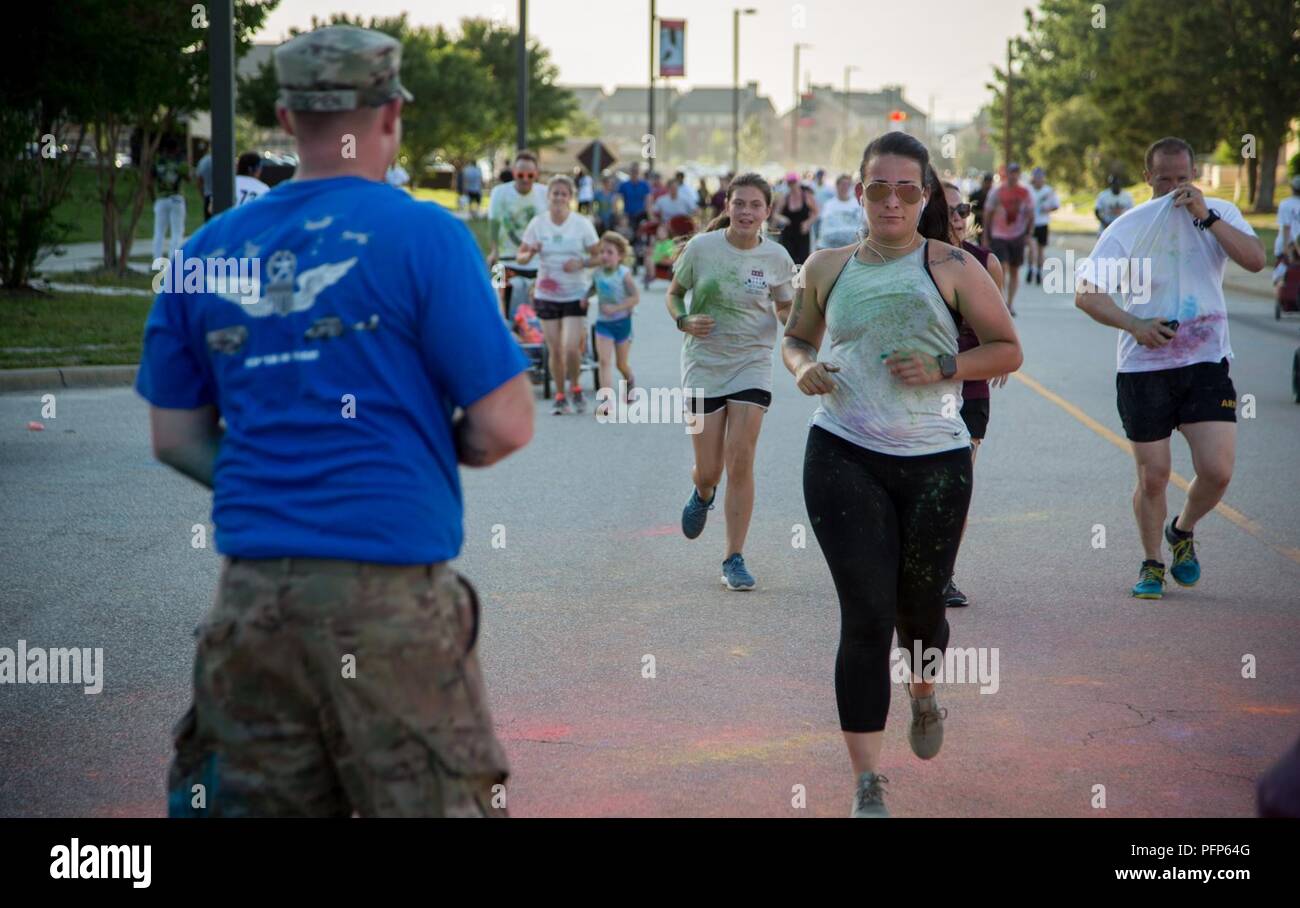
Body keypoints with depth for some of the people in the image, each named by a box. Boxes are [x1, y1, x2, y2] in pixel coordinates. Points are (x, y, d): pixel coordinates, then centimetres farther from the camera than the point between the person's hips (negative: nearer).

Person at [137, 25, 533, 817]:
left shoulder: (209, 251, 9)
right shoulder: (422, 235, -5)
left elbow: (175, 437, 14)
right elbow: (503, 426, -7)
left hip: (251, 594, 5)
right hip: (389, 586, -4)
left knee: (246, 801, 11)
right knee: (433, 801, 4)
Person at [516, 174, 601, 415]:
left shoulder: (582, 224, -4)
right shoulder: (538, 223, -1)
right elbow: (520, 257, 3)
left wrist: (582, 262, -19)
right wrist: (530, 253, -19)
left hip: (575, 295, -2)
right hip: (546, 294, 2)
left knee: (571, 348, -12)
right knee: (555, 350, 4)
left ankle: (575, 388, 15)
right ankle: (560, 397, 22)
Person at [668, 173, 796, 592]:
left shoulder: (776, 258, -3)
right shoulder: (701, 248, -7)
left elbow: (785, 309, 12)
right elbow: (674, 294, 7)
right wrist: (684, 321, -14)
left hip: (752, 365, 0)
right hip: (703, 365, 0)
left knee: (740, 464, -9)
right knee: (709, 471, 2)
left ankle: (734, 559, 2)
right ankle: (702, 495, 42)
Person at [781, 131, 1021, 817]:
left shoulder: (950, 267, 1)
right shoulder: (827, 268, 8)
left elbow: (1008, 349, 5)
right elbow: (796, 337, 24)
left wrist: (944, 367, -12)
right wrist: (802, 367, 1)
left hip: (934, 462, 0)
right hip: (843, 457, 0)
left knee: (919, 605, 10)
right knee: (866, 614, -8)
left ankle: (924, 697, 48)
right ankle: (867, 785, -5)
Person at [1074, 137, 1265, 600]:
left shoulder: (1221, 214, 4)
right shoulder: (1128, 228, -3)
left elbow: (1255, 259, -14)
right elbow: (1086, 294, -8)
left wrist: (1206, 215, -22)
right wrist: (1133, 324, -23)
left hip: (1207, 362, 1)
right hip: (1143, 369, -1)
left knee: (1217, 471, -8)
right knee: (1153, 476, 3)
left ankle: (1182, 532, 22)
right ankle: (1152, 563, 24)